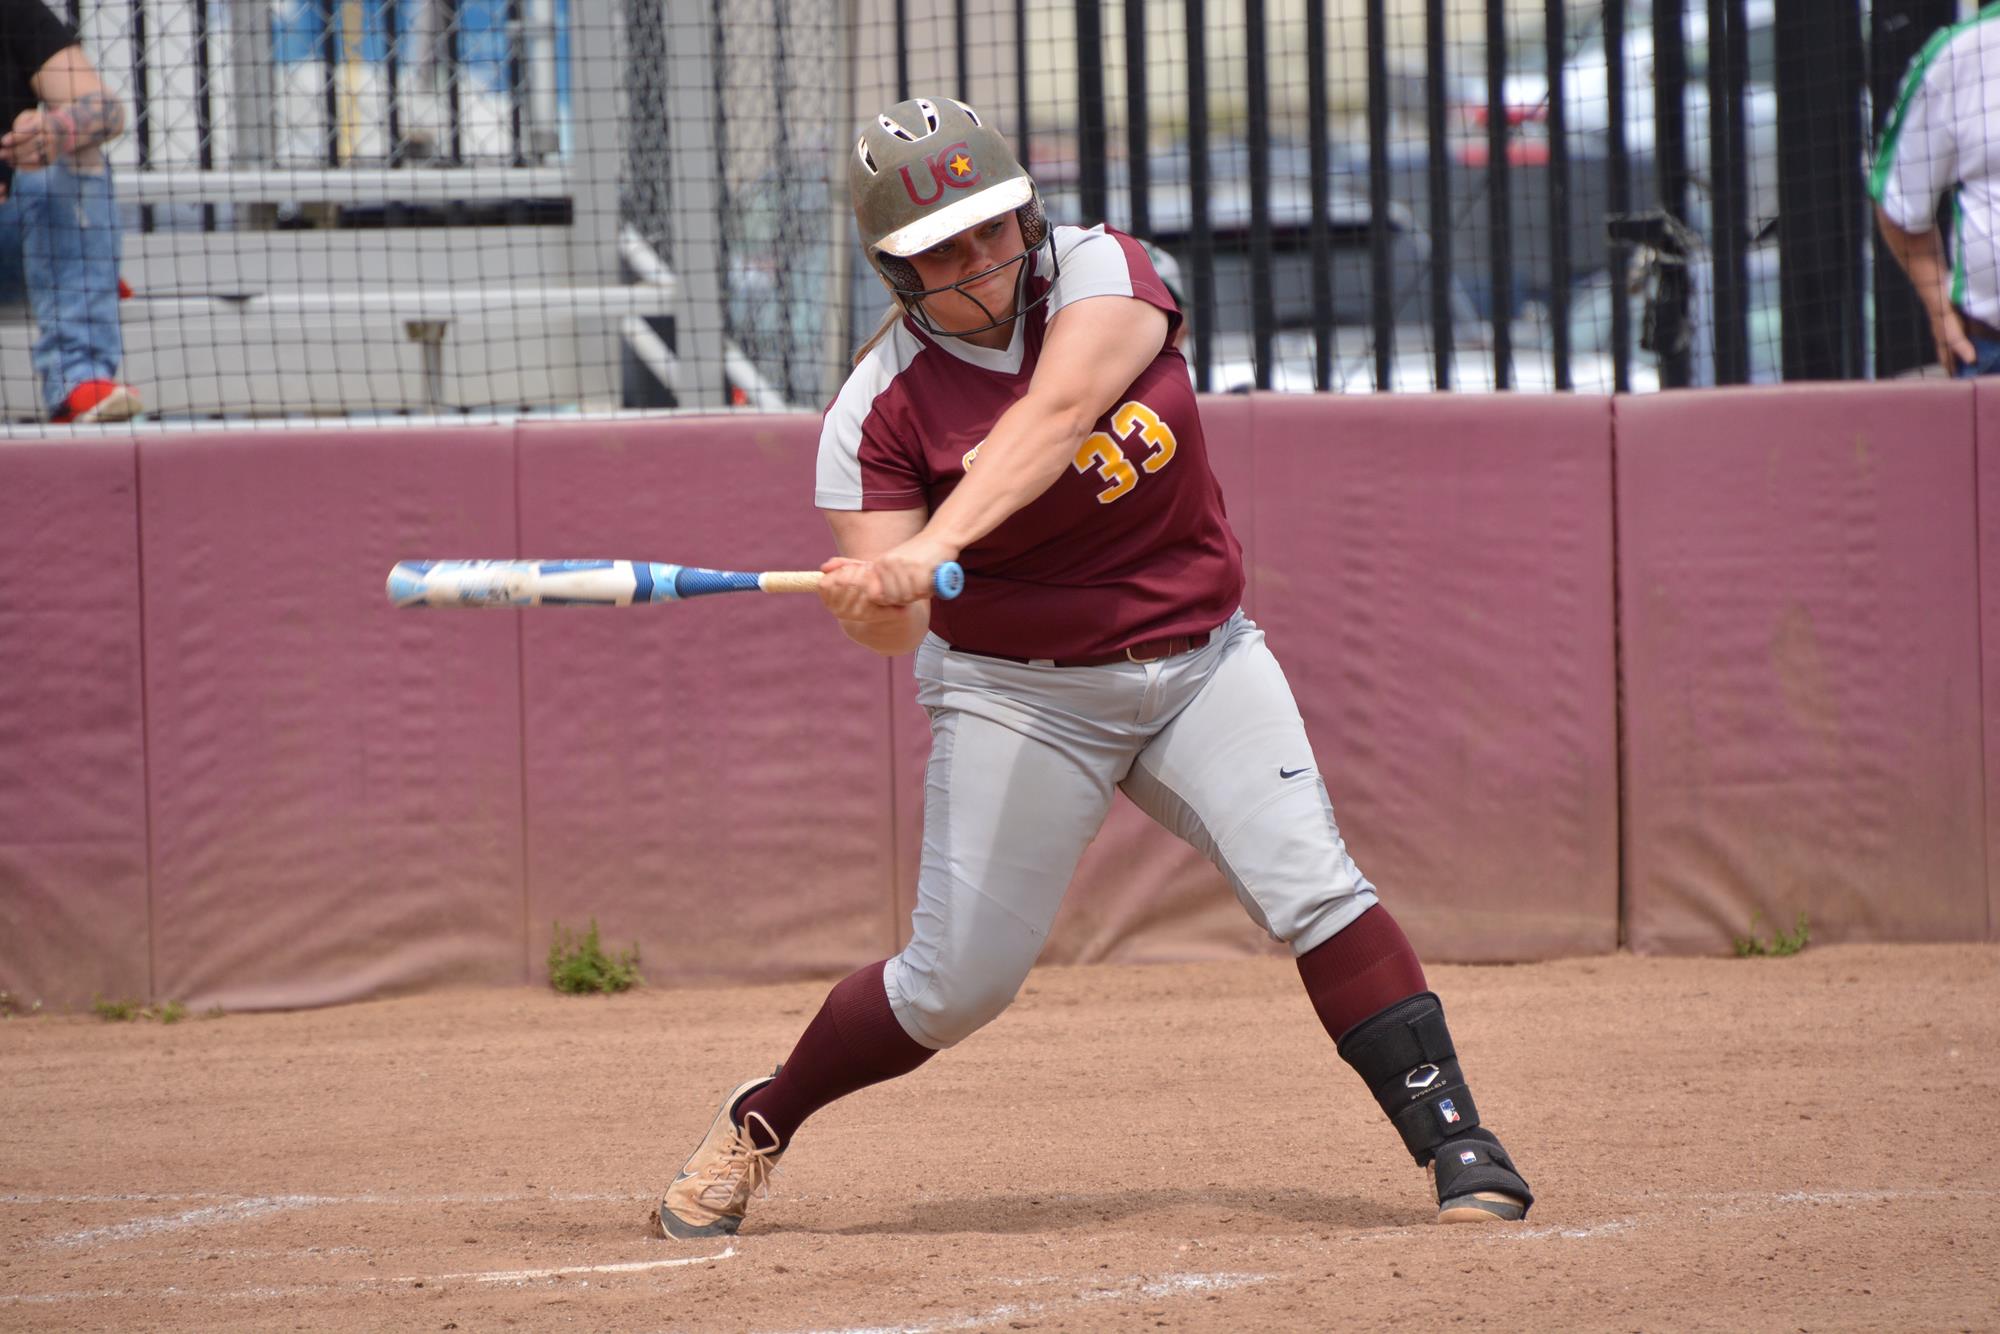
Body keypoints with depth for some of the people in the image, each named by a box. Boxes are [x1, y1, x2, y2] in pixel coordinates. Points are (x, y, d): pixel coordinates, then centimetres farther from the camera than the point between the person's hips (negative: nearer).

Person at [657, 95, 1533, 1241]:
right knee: (959, 982, -1)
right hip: (1018, 692, -1)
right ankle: (758, 1123, 21)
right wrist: (866, 602, -42)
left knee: (1313, 888, -17)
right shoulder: (881, 405, -12)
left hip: (1202, 660, 1)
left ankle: (1453, 1140, -15)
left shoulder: (1098, 271, -12)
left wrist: (933, 545, -47)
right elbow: (896, 629, -17)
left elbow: (1054, 414, -32)